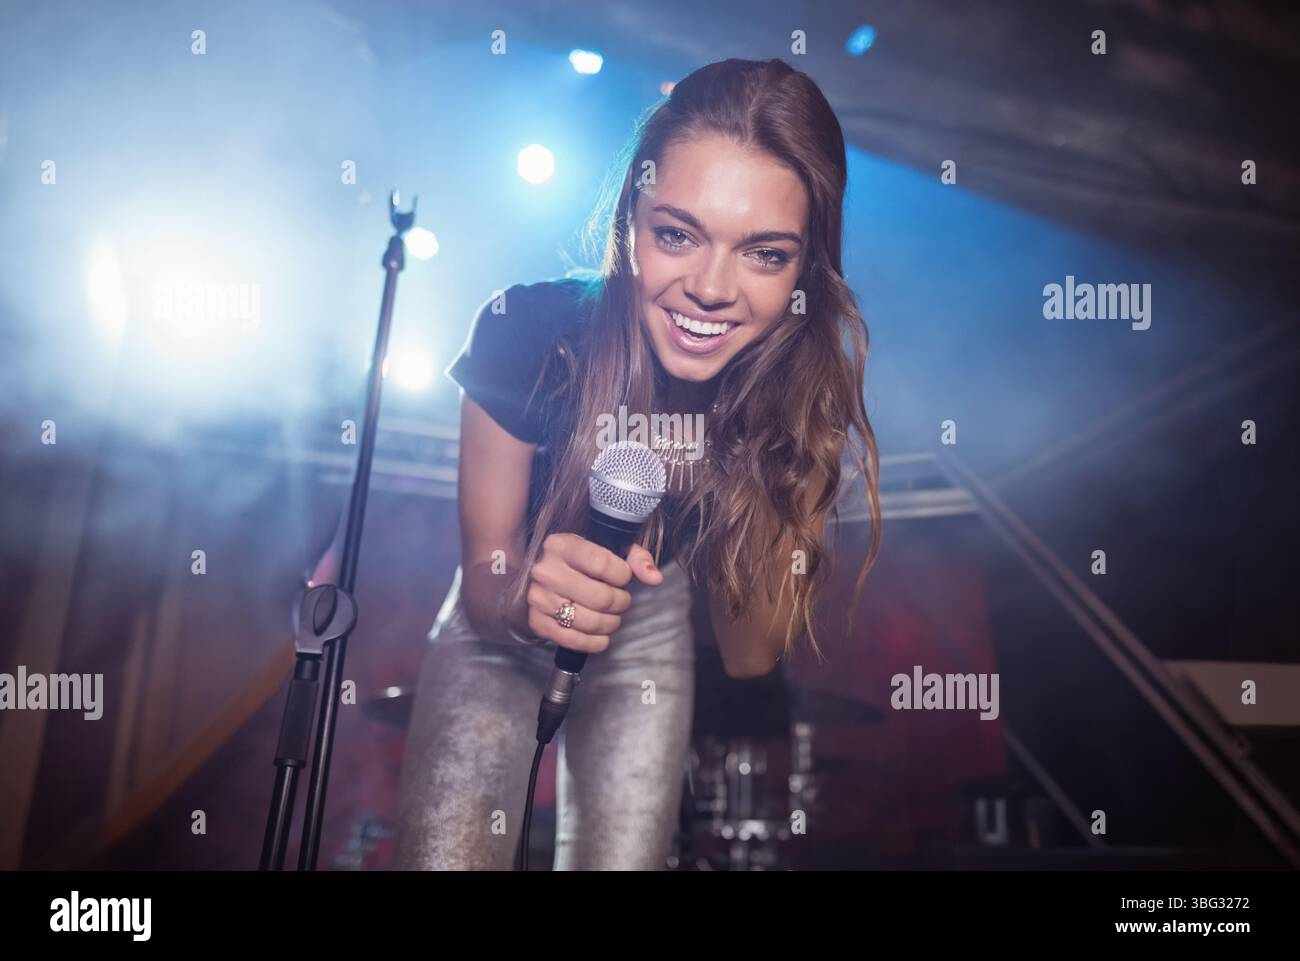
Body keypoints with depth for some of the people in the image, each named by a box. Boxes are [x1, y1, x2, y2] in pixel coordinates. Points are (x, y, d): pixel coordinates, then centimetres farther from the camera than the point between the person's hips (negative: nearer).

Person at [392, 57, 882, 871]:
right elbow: (482, 582, -18)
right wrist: (526, 602, -42)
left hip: (649, 622, 2)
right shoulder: (527, 331, -27)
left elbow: (752, 659, -15)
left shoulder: (808, 390, -21)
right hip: (502, 622, -1)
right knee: (446, 853, -14)